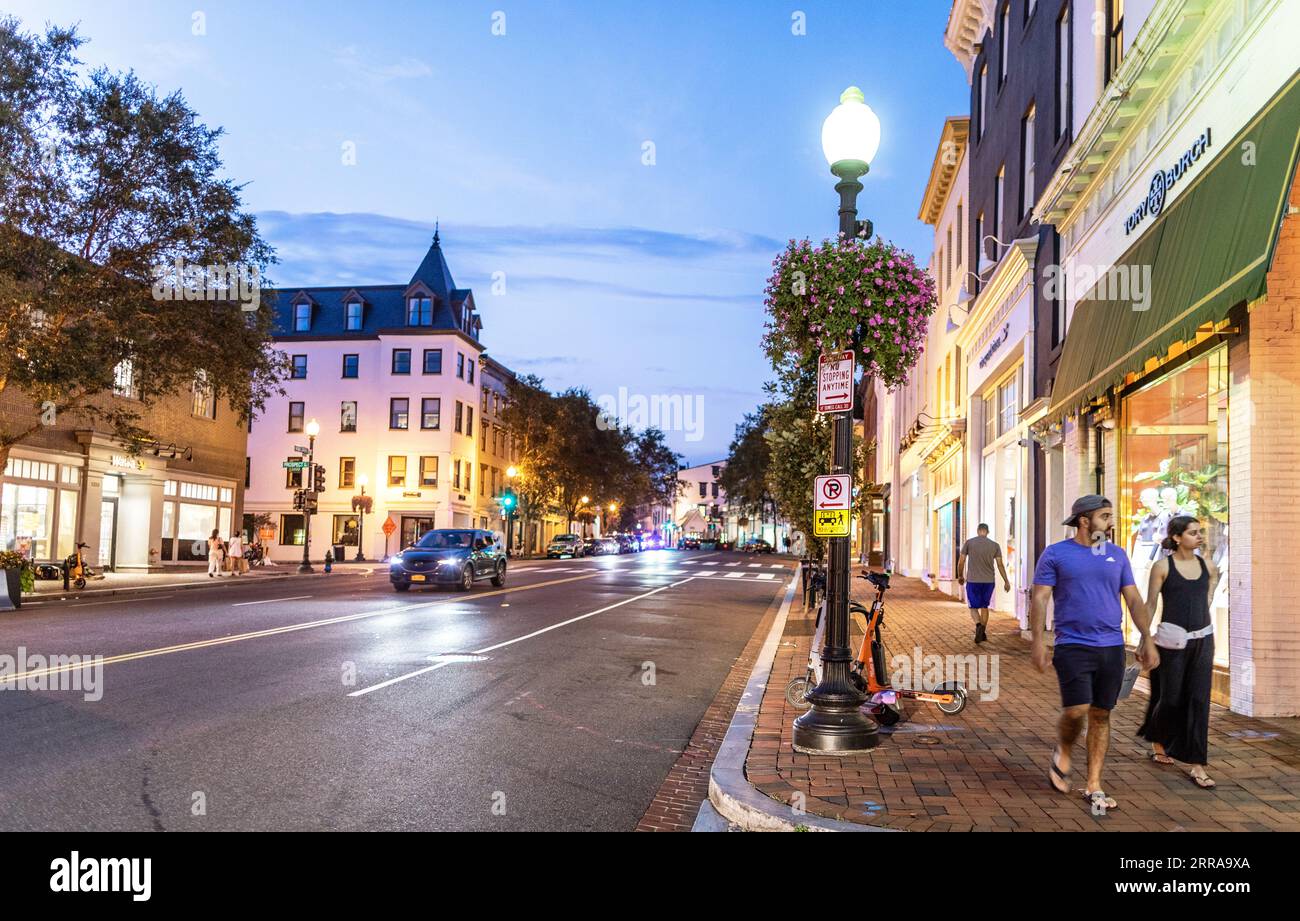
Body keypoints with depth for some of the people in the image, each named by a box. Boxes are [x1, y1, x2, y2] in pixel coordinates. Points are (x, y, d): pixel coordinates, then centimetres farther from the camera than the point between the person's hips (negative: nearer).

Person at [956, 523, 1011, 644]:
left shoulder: (968, 543, -2)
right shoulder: (995, 545, 2)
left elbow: (961, 562, -3)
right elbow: (1000, 565, -1)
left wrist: (960, 576, 12)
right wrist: (1006, 581, 5)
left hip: (972, 581, -2)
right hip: (989, 581, 2)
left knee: (974, 607, 8)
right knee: (984, 606, 20)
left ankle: (979, 625, -20)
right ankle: (983, 633, 20)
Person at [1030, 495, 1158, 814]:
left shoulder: (1117, 555, 11)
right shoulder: (1055, 554, -1)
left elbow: (1134, 600, 13)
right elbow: (1039, 598, -4)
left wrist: (1147, 639, 4)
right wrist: (1038, 639, -13)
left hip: (1112, 647, 4)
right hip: (1073, 646, -4)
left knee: (1101, 715, 6)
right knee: (1077, 710, -13)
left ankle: (1093, 786, 15)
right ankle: (1063, 754, 19)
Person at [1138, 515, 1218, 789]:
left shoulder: (1207, 566, 5)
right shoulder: (1163, 567, -7)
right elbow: (1150, 605, -5)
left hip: (1203, 640, 4)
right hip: (1173, 640, -4)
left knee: (1199, 700, -1)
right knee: (1171, 698, 6)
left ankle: (1197, 766, 4)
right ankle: (1157, 742, 35)